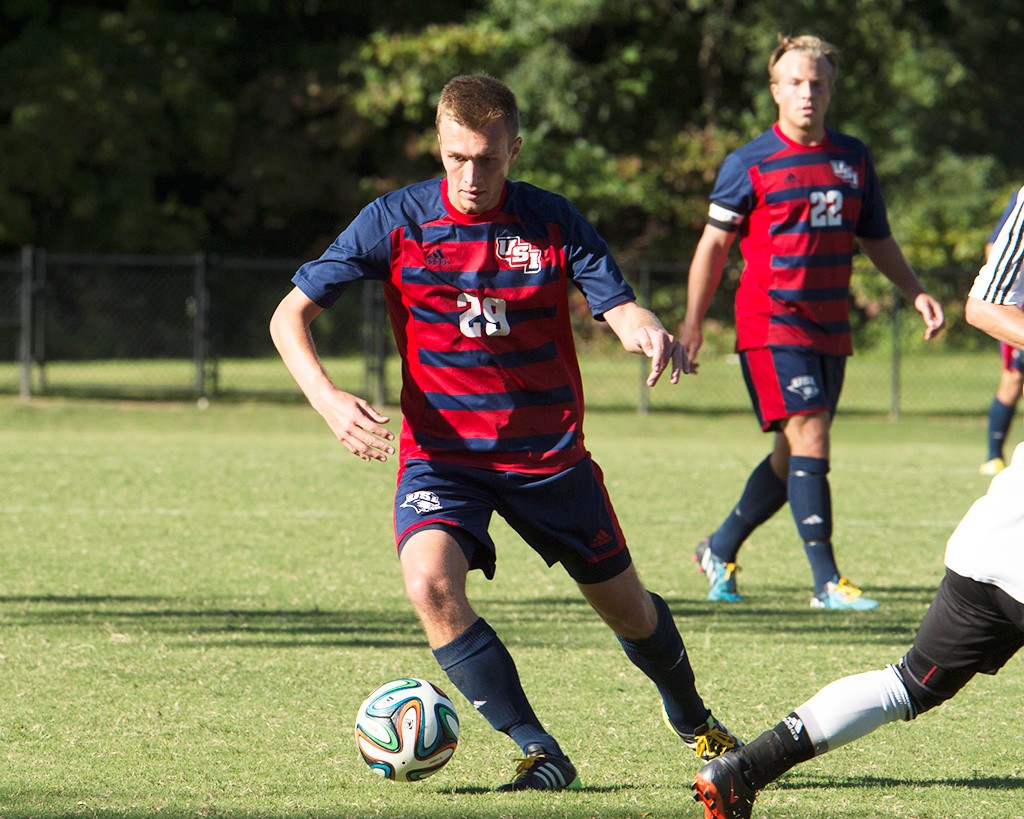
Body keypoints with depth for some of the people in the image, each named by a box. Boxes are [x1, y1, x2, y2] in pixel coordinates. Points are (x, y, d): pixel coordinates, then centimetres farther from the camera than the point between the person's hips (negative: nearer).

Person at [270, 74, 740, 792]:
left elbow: (620, 307, -10)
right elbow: (291, 314, -6)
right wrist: (329, 400, -24)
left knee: (627, 607, 13)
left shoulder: (553, 220, -6)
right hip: (440, 452, -1)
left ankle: (692, 718, 46)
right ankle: (538, 752, -20)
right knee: (430, 581, -30)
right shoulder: (397, 221, -9)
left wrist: (649, 331, -35)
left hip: (549, 452, 1)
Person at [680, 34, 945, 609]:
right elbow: (714, 244, 2)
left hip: (831, 331, 6)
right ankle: (827, 581, -17)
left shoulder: (854, 159, 11)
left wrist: (916, 291, 8)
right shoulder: (750, 165, -3)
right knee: (809, 439, -16)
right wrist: (693, 321, -1)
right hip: (771, 326, -6)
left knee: (793, 460, 10)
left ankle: (720, 550, 29)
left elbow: (877, 239, 21)